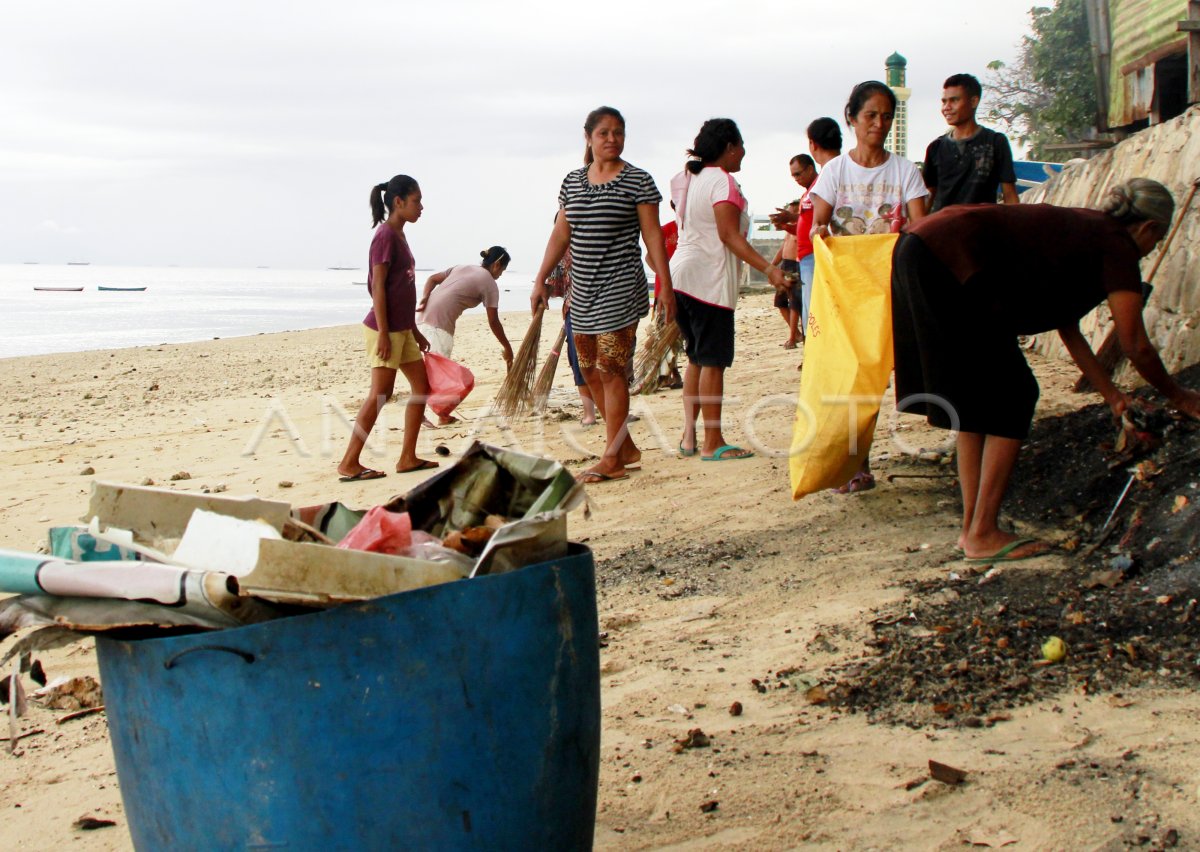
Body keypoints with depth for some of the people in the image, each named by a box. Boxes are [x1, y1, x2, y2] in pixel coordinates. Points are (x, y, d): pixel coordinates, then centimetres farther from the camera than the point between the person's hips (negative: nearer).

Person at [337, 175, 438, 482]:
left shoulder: (399, 236, 14)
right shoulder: (386, 235, -14)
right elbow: (378, 287, -18)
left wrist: (415, 331, 21)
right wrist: (383, 333, -21)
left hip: (402, 329, 10)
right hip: (384, 328, -10)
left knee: (422, 386, 10)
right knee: (381, 393, -9)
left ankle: (408, 457, 14)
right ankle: (349, 464, -4)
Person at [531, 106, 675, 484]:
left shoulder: (637, 181, -3)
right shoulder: (572, 182, 11)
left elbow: (652, 234, -5)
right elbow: (561, 234, 14)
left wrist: (665, 284, -10)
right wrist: (540, 280, 10)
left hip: (620, 288, -6)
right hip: (582, 290, 6)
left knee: (611, 368, -9)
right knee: (590, 370, 8)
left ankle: (611, 459, -3)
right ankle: (626, 447, 20)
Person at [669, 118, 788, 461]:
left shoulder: (689, 179, 15)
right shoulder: (722, 181, -11)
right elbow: (730, 236, -18)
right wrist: (768, 269, -22)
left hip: (681, 275, 9)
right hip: (709, 279, -9)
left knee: (696, 357, 15)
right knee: (713, 361, -5)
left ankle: (689, 436, 13)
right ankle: (712, 443, -2)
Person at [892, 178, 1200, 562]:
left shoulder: (1082, 230, 28)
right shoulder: (1116, 246, 2)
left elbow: (1068, 330, 33)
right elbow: (1136, 347, 4)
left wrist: (1112, 395, 38)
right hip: (950, 260, -10)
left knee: (976, 400, 17)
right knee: (1012, 399, 0)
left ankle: (972, 528, 21)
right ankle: (983, 535, 2)